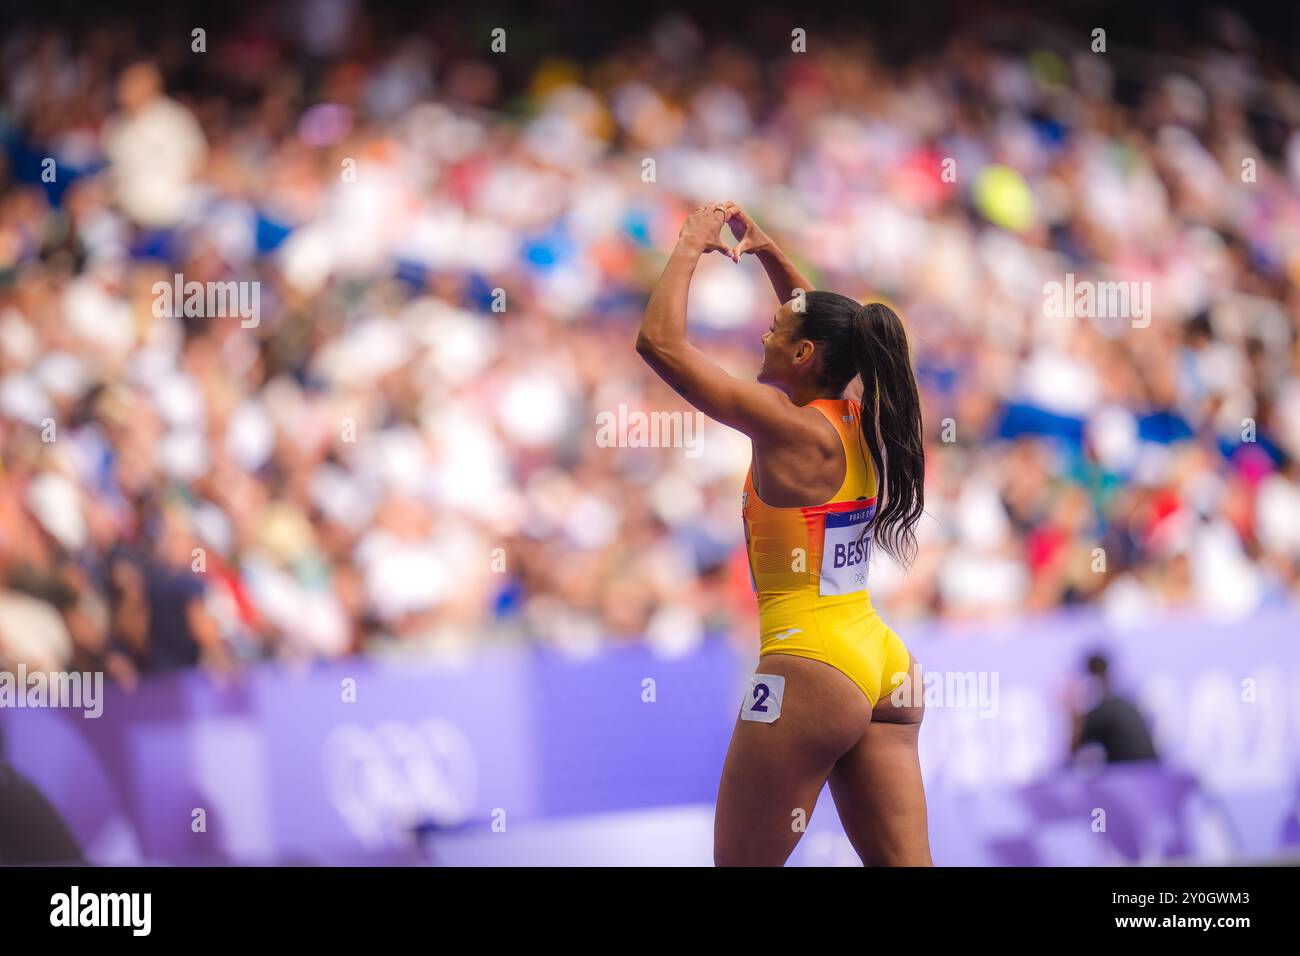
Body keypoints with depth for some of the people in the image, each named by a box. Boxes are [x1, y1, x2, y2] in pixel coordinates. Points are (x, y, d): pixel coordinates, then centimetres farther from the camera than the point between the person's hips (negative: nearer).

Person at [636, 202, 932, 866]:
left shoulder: (788, 427, -12)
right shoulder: (859, 420, 8)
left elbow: (659, 342, -13)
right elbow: (823, 326, 30)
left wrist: (690, 247, -1)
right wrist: (768, 253, 25)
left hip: (811, 666, -8)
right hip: (885, 665, 8)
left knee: (741, 862, 1)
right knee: (902, 864, 5)